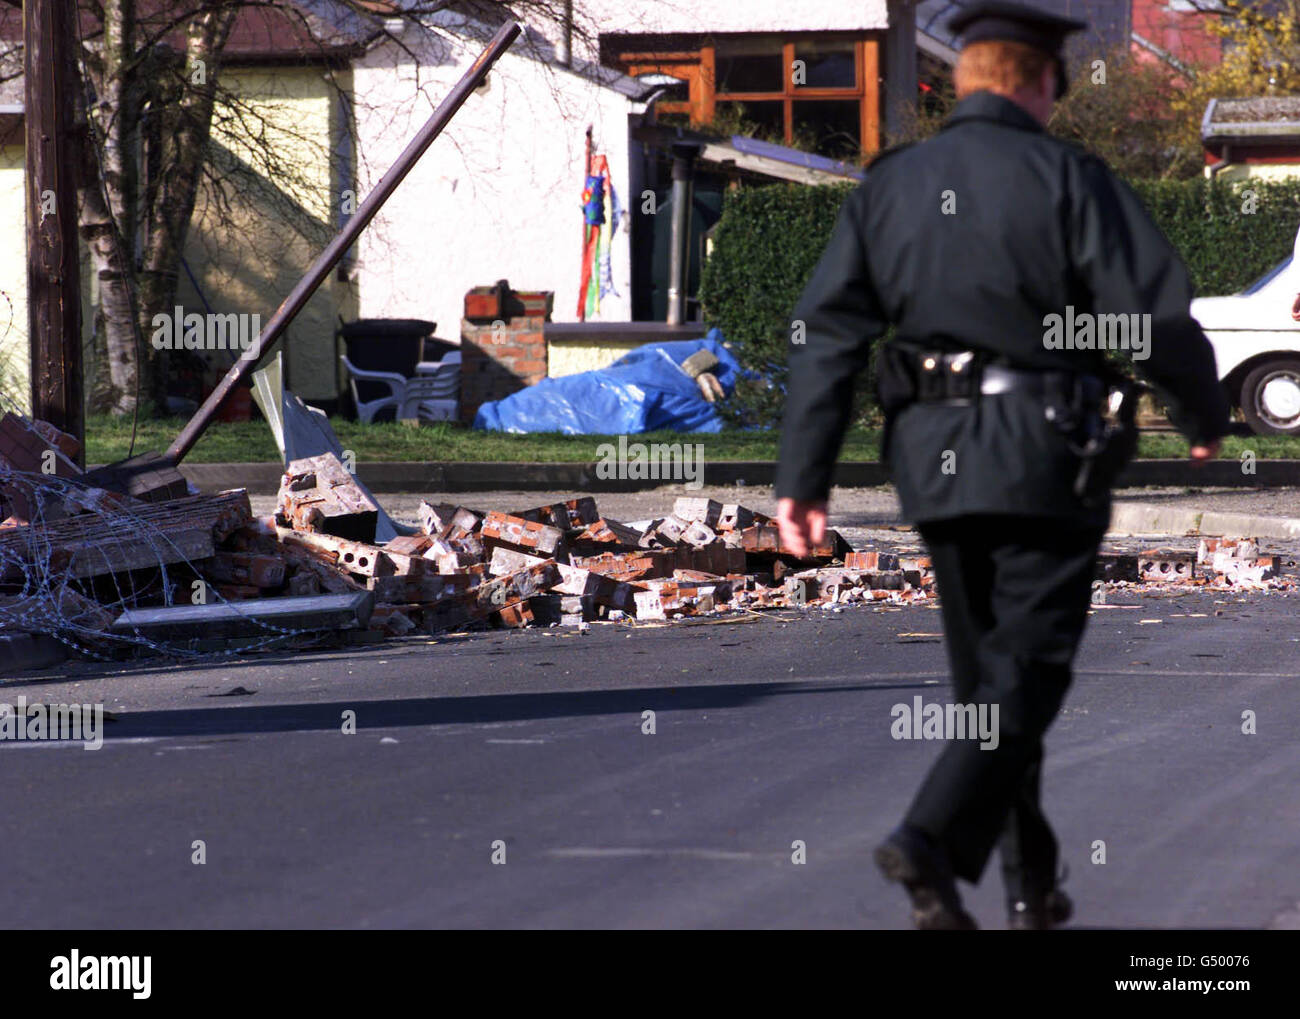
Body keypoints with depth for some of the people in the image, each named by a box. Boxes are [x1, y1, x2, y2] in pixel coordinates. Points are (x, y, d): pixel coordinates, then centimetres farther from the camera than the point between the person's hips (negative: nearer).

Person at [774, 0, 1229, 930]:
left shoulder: (888, 187, 7)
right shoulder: (1067, 180, -7)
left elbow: (825, 337, 2)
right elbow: (1157, 313, -11)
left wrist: (803, 478, 2)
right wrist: (1205, 418, 7)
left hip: (934, 462, 5)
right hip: (1045, 456, -5)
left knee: (985, 672, 16)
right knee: (1029, 672, -3)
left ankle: (1032, 884, 19)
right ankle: (932, 840, -22)